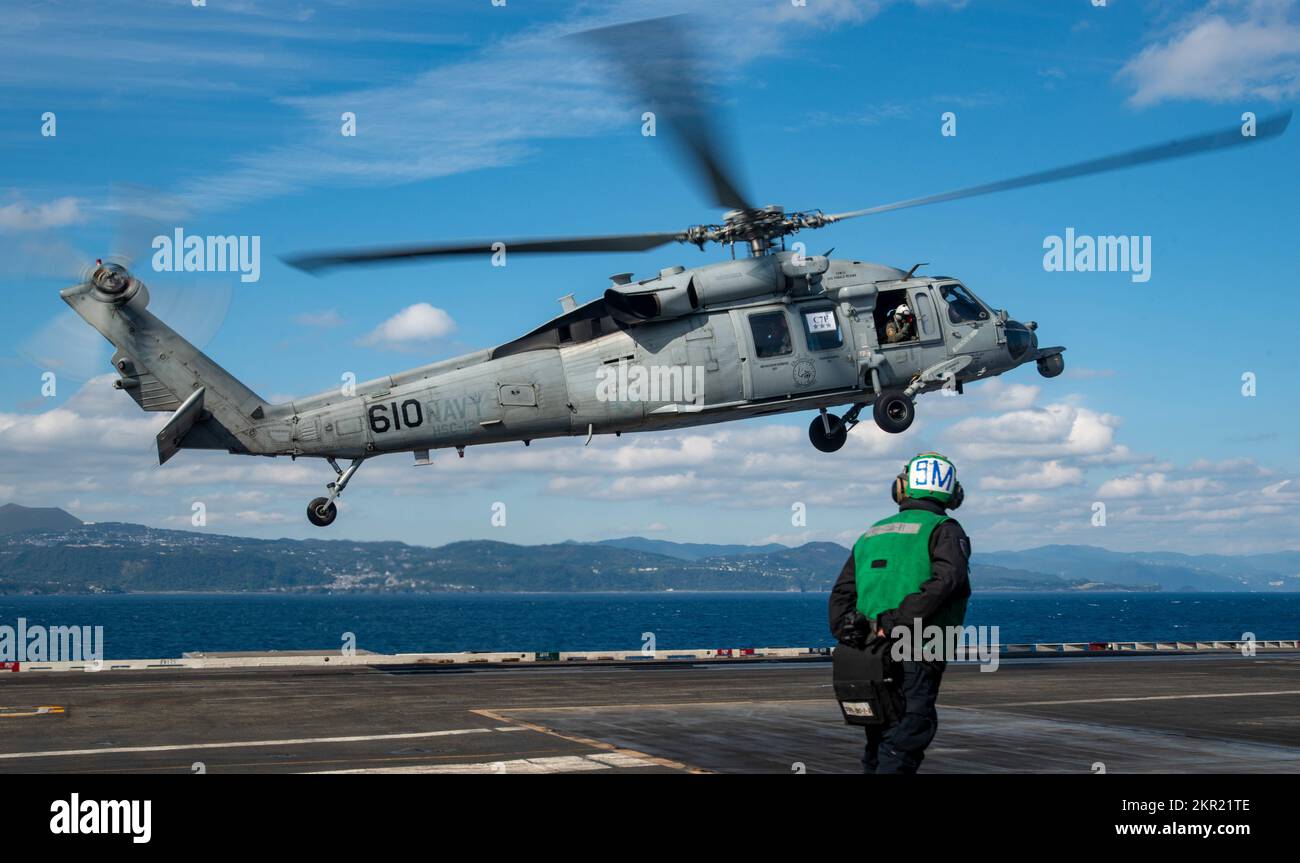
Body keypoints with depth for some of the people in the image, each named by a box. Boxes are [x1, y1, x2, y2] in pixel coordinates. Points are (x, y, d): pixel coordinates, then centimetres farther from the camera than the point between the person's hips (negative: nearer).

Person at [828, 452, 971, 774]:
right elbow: (948, 579, -19)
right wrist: (898, 621, -19)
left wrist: (848, 636, 1)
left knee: (877, 753, 16)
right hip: (913, 662, -6)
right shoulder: (943, 529, 1)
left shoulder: (871, 535, 20)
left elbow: (841, 594, 12)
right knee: (898, 758, -7)